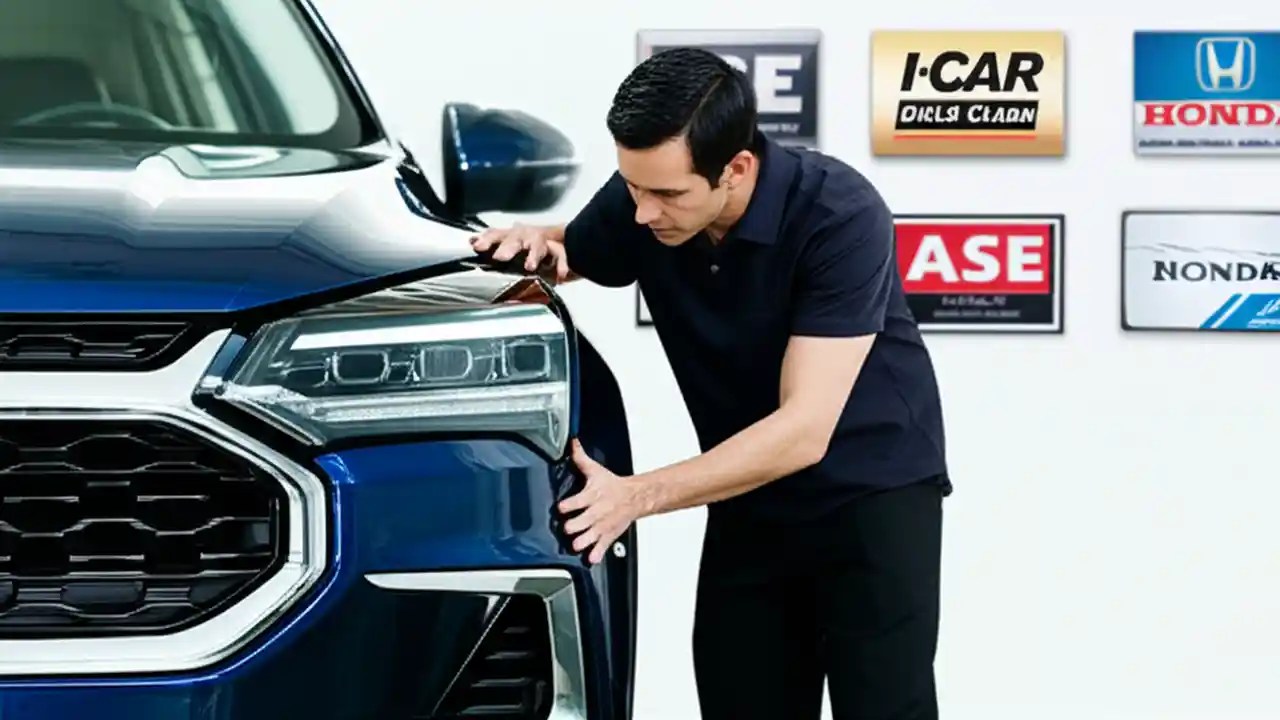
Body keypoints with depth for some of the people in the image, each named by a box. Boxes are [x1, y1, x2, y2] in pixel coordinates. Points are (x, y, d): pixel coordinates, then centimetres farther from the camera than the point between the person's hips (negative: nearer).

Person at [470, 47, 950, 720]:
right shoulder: (638, 200, -11)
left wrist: (636, 495, -35)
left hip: (874, 492, -5)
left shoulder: (840, 217, -26)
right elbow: (567, 260, 14)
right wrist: (533, 244, -12)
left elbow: (804, 431, -30)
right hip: (750, 500, 5)